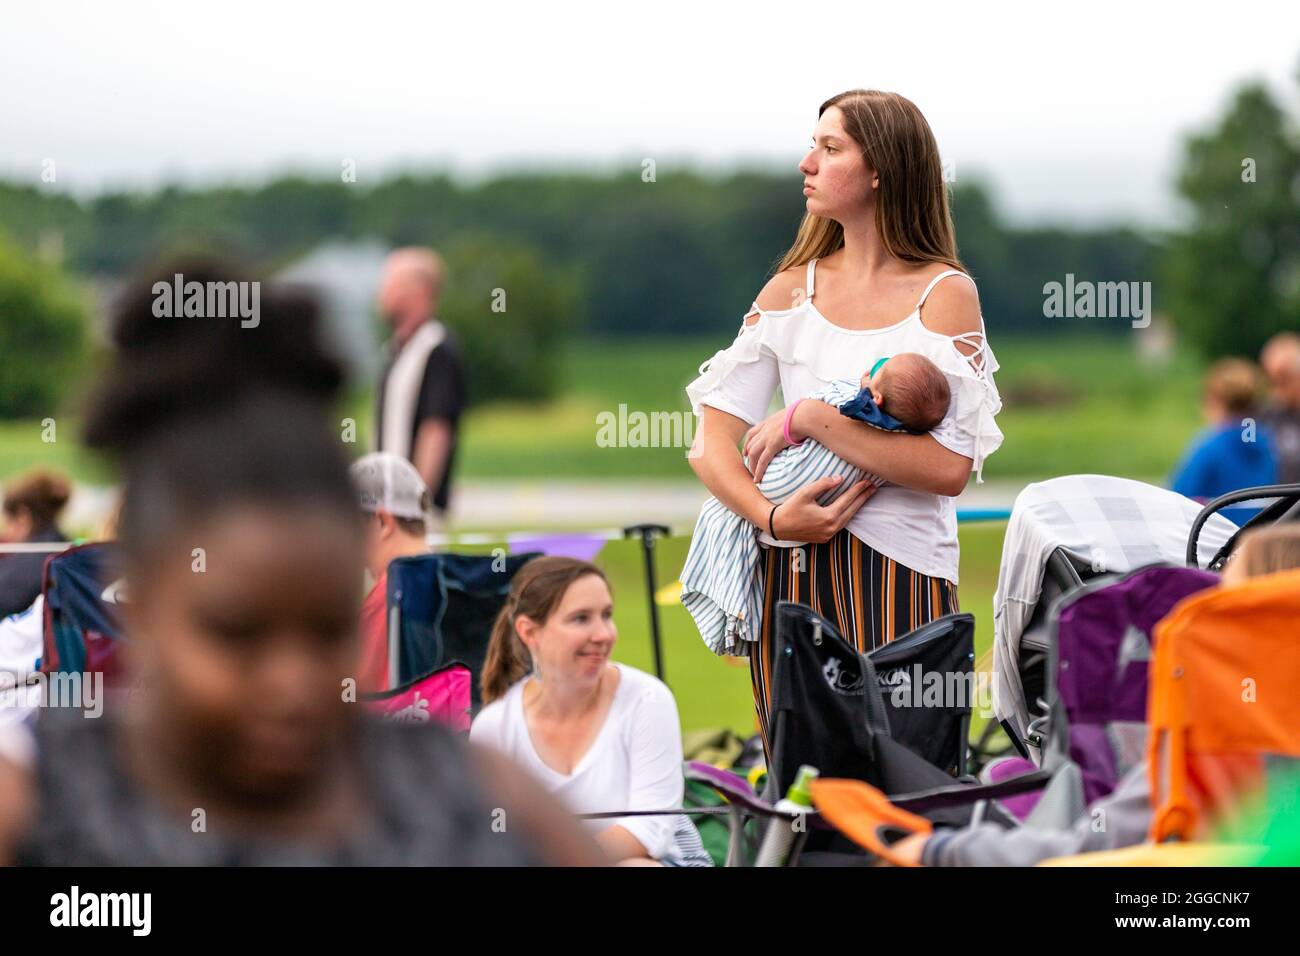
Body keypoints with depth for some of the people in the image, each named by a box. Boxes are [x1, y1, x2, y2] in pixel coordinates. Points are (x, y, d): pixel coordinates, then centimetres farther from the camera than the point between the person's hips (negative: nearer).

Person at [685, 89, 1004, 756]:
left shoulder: (944, 293, 0)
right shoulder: (792, 288, 12)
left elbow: (951, 468, -13)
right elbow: (711, 442, 4)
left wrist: (809, 419, -13)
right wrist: (772, 516, -15)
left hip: (899, 576, -4)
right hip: (787, 578, 4)